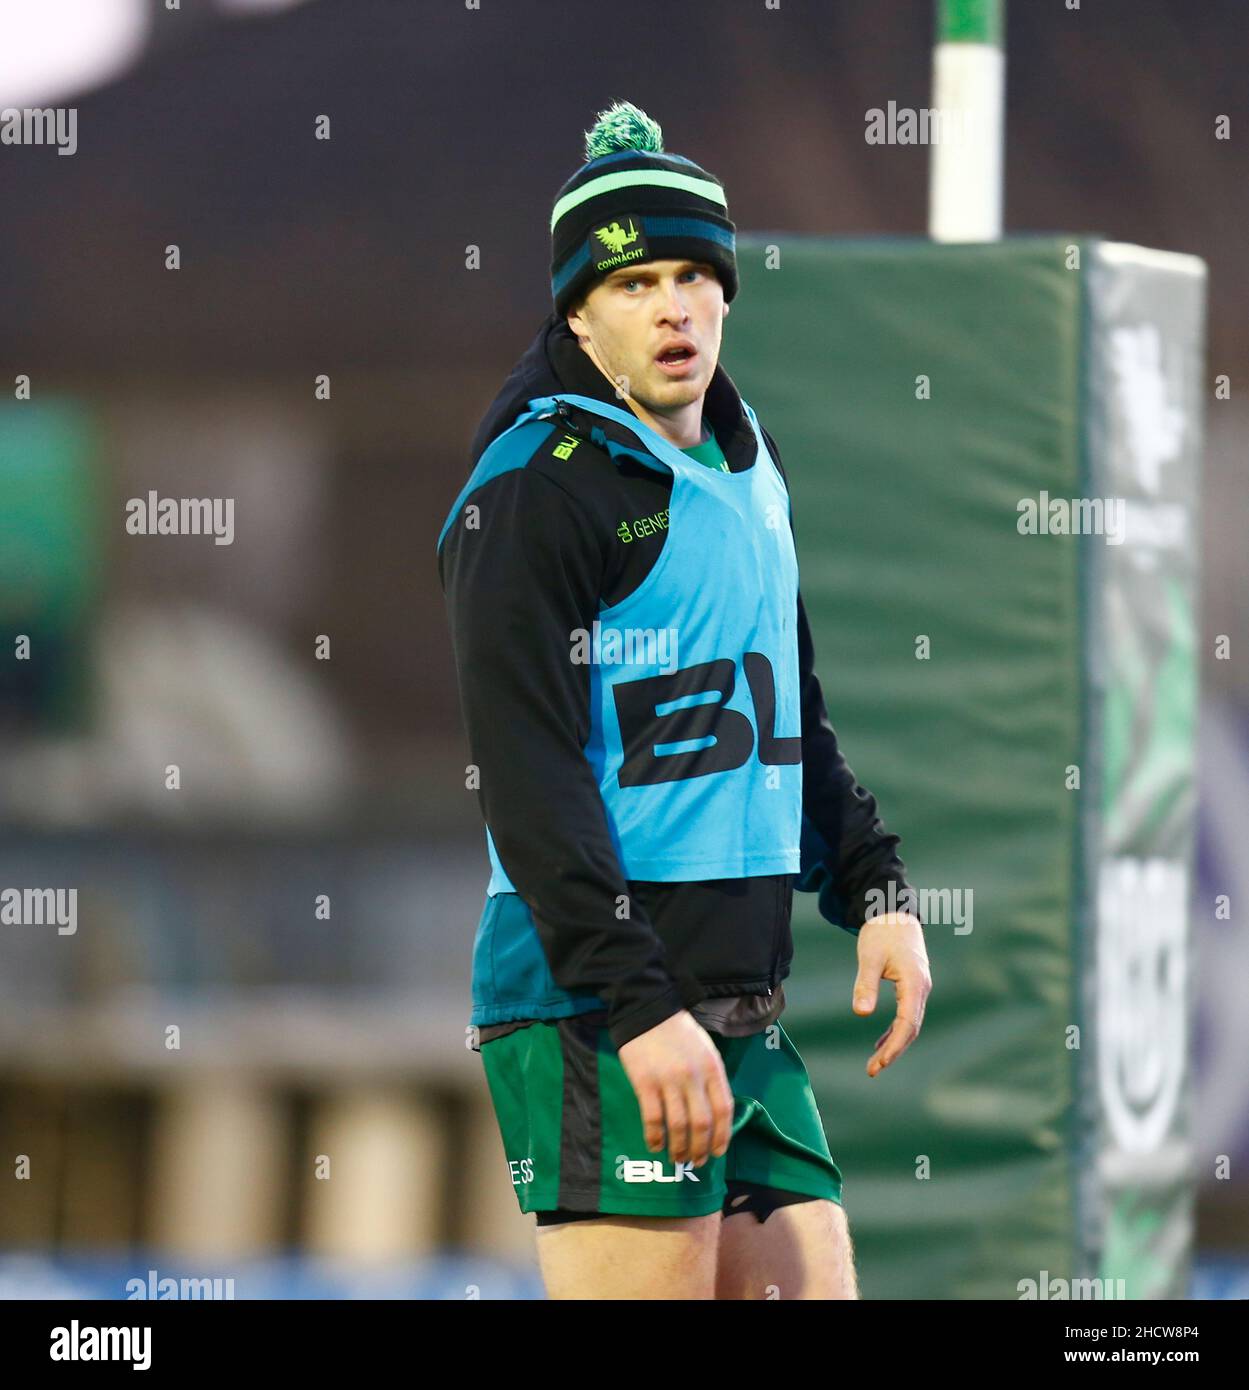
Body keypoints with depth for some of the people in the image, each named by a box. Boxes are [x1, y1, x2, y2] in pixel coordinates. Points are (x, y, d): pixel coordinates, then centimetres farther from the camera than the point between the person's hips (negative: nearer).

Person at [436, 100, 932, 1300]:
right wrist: (641, 1008, -22)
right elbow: (526, 776, -16)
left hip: (744, 1020, 8)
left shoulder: (745, 471, 18)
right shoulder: (534, 490, -10)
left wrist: (874, 890, 15)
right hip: (600, 1020, -8)